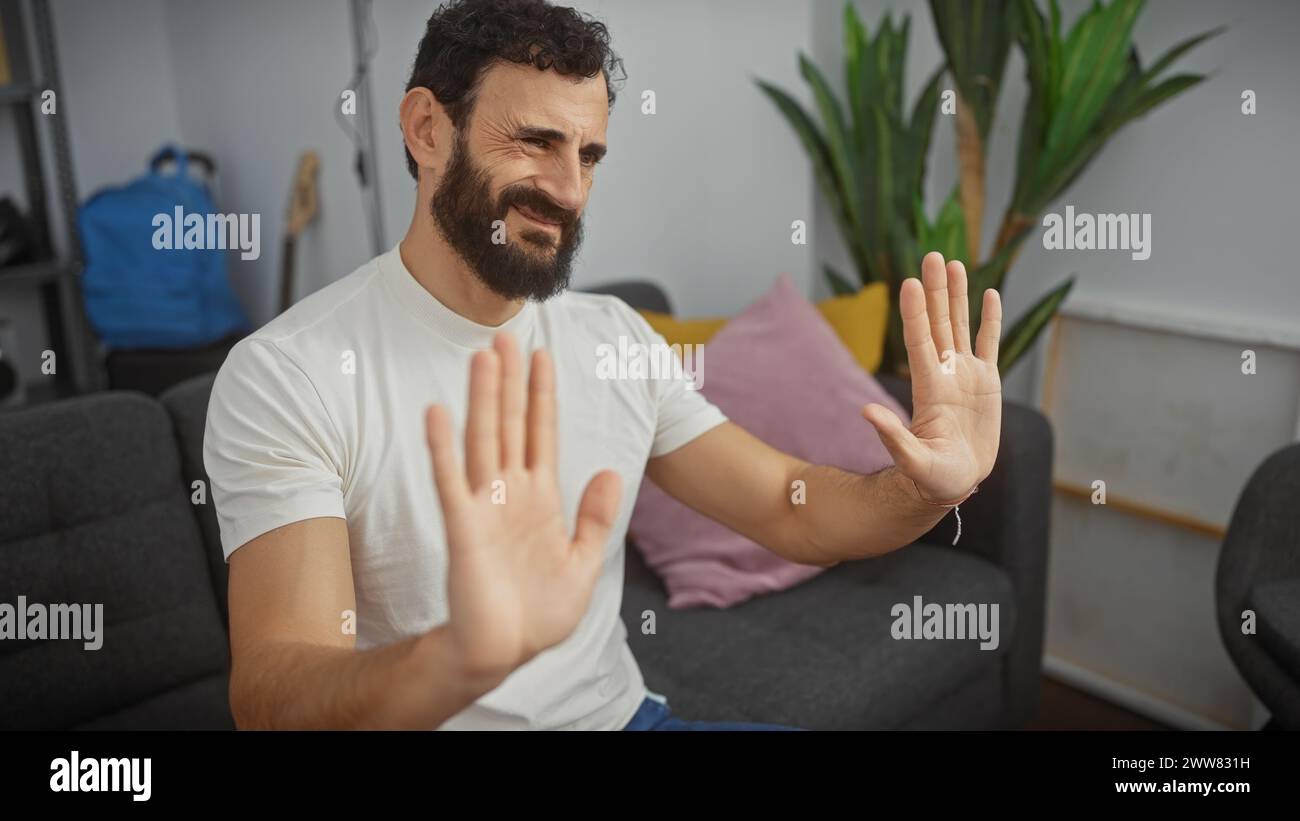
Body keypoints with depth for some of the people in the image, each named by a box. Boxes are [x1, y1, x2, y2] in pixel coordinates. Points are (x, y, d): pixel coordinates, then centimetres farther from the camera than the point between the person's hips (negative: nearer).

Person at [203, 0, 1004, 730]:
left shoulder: (616, 335, 1)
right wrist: (459, 658, -45)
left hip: (622, 712, 4)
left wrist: (928, 487, -20)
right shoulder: (285, 375, -16)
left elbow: (794, 509, 1)